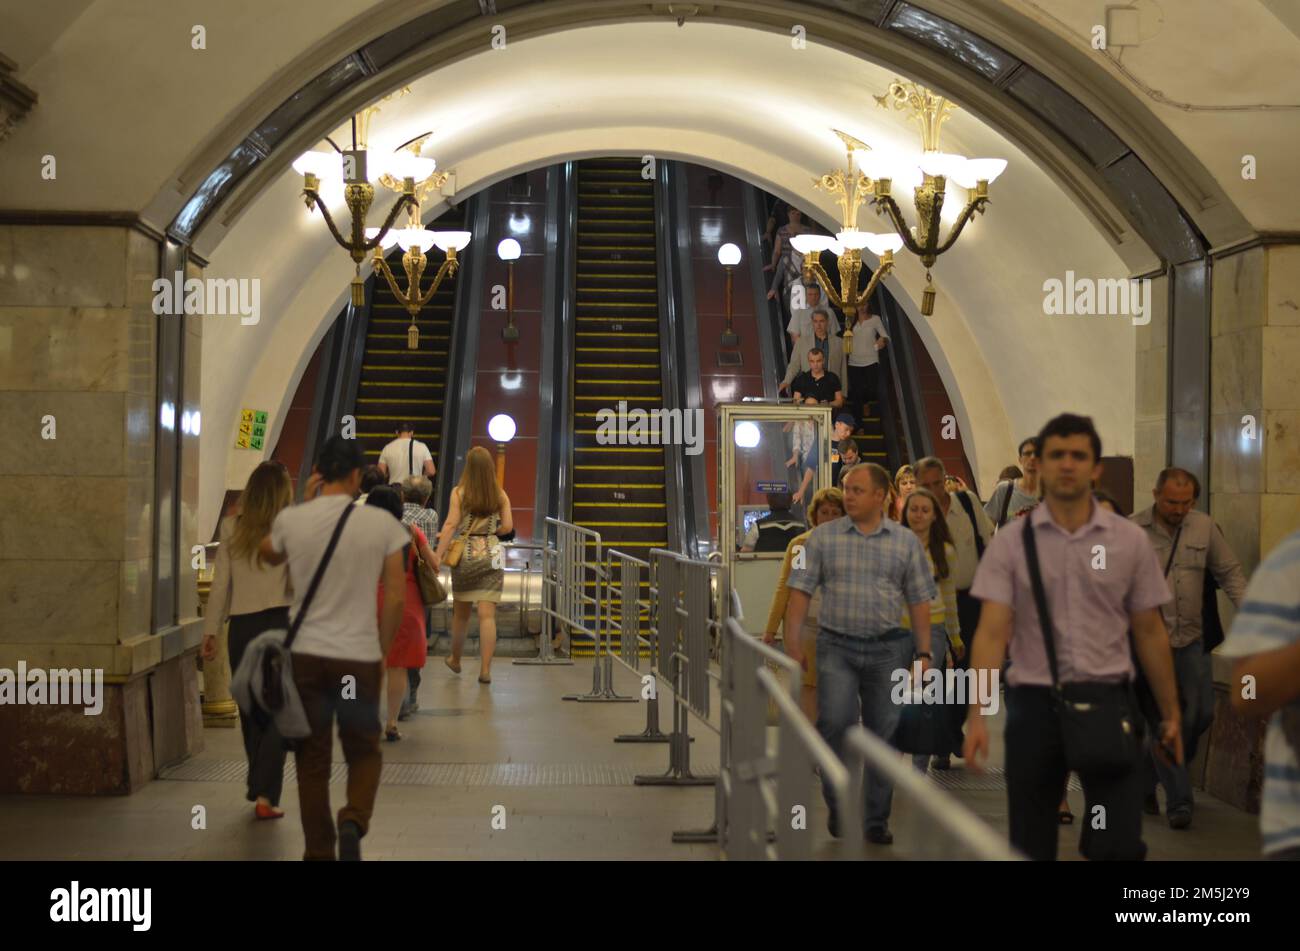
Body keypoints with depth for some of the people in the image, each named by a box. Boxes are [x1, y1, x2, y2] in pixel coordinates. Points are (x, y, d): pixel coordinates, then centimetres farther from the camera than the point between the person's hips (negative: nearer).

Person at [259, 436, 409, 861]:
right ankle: (353, 820, -12)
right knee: (364, 750, 16)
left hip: (305, 655, 1)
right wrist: (382, 651, 10)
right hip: (359, 657, -1)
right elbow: (395, 596, -3)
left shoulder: (291, 520, -4)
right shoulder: (381, 522, -5)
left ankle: (319, 853, 14)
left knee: (312, 761, 11)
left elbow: (268, 555, 21)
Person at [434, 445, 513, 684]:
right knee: (487, 614, -2)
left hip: (464, 555, 0)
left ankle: (455, 660, 33)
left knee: (461, 612, 16)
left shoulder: (459, 492, -6)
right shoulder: (500, 495, 0)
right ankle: (485, 669, -7)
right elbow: (507, 527, -1)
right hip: (491, 556, 0)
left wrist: (438, 555, -15)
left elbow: (451, 525, -13)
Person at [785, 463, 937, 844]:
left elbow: (920, 602, 7)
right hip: (836, 646, -1)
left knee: (884, 733, 4)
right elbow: (800, 591, 2)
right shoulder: (823, 537, 4)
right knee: (836, 722, -15)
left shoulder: (906, 542, 6)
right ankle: (839, 805, 5)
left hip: (888, 647, 1)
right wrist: (792, 641, -7)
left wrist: (923, 652, 2)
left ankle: (876, 820, 16)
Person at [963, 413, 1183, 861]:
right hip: (1034, 703, 0)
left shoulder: (1130, 541, 2)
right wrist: (977, 714, -20)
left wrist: (1170, 712, 9)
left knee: (1119, 847, -6)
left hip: (1107, 700, 0)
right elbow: (992, 632, -10)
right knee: (1030, 846, 10)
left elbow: (1149, 632, 8)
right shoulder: (1010, 543, -2)